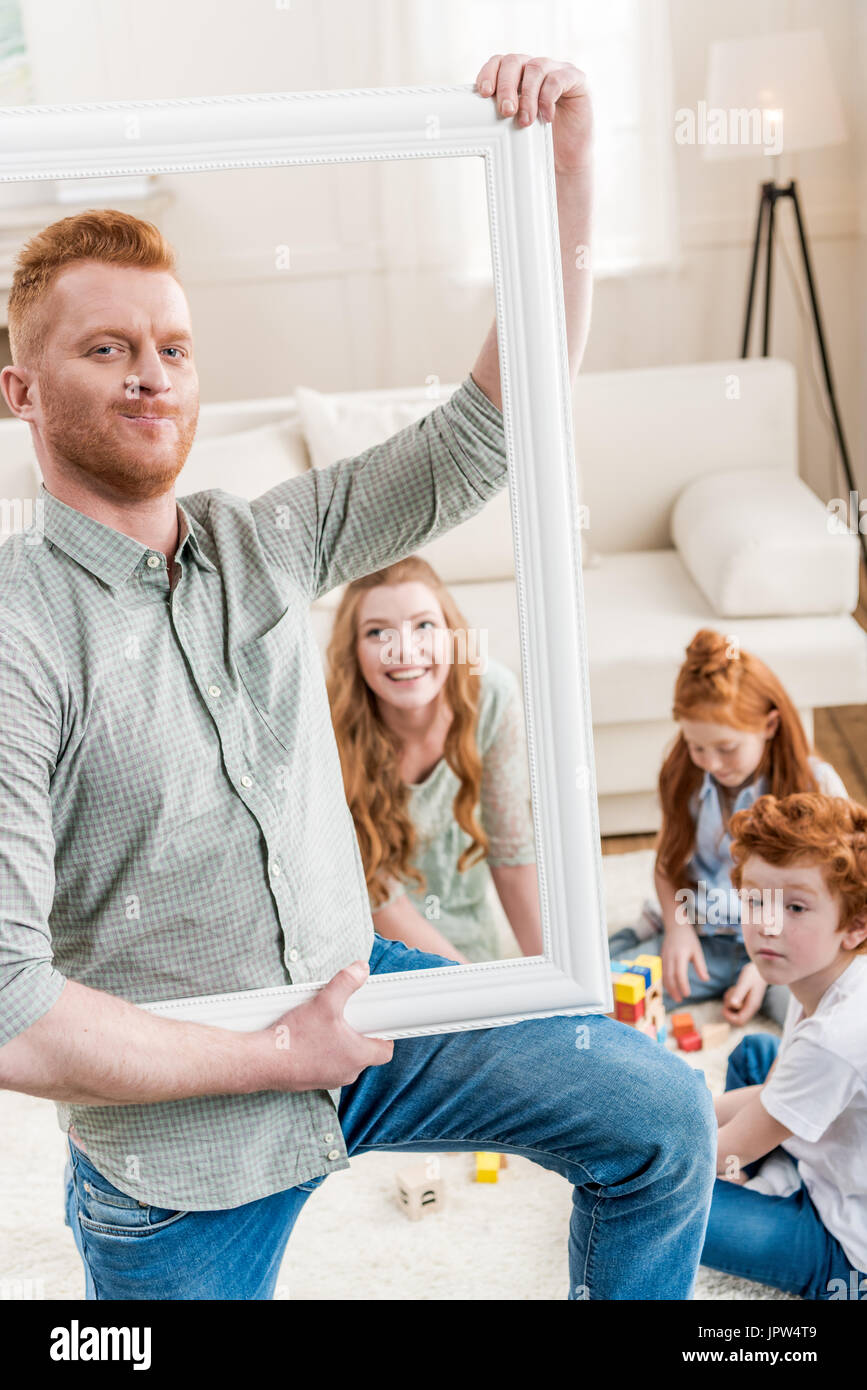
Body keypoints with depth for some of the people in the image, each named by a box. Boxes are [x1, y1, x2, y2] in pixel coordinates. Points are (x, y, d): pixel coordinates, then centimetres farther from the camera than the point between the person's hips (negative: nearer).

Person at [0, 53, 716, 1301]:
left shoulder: (267, 542, -2)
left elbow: (491, 430, -3)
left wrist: (565, 161, -13)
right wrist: (276, 1058, -17)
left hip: (353, 999, 5)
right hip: (182, 1147, -4)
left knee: (664, 1118, 4)